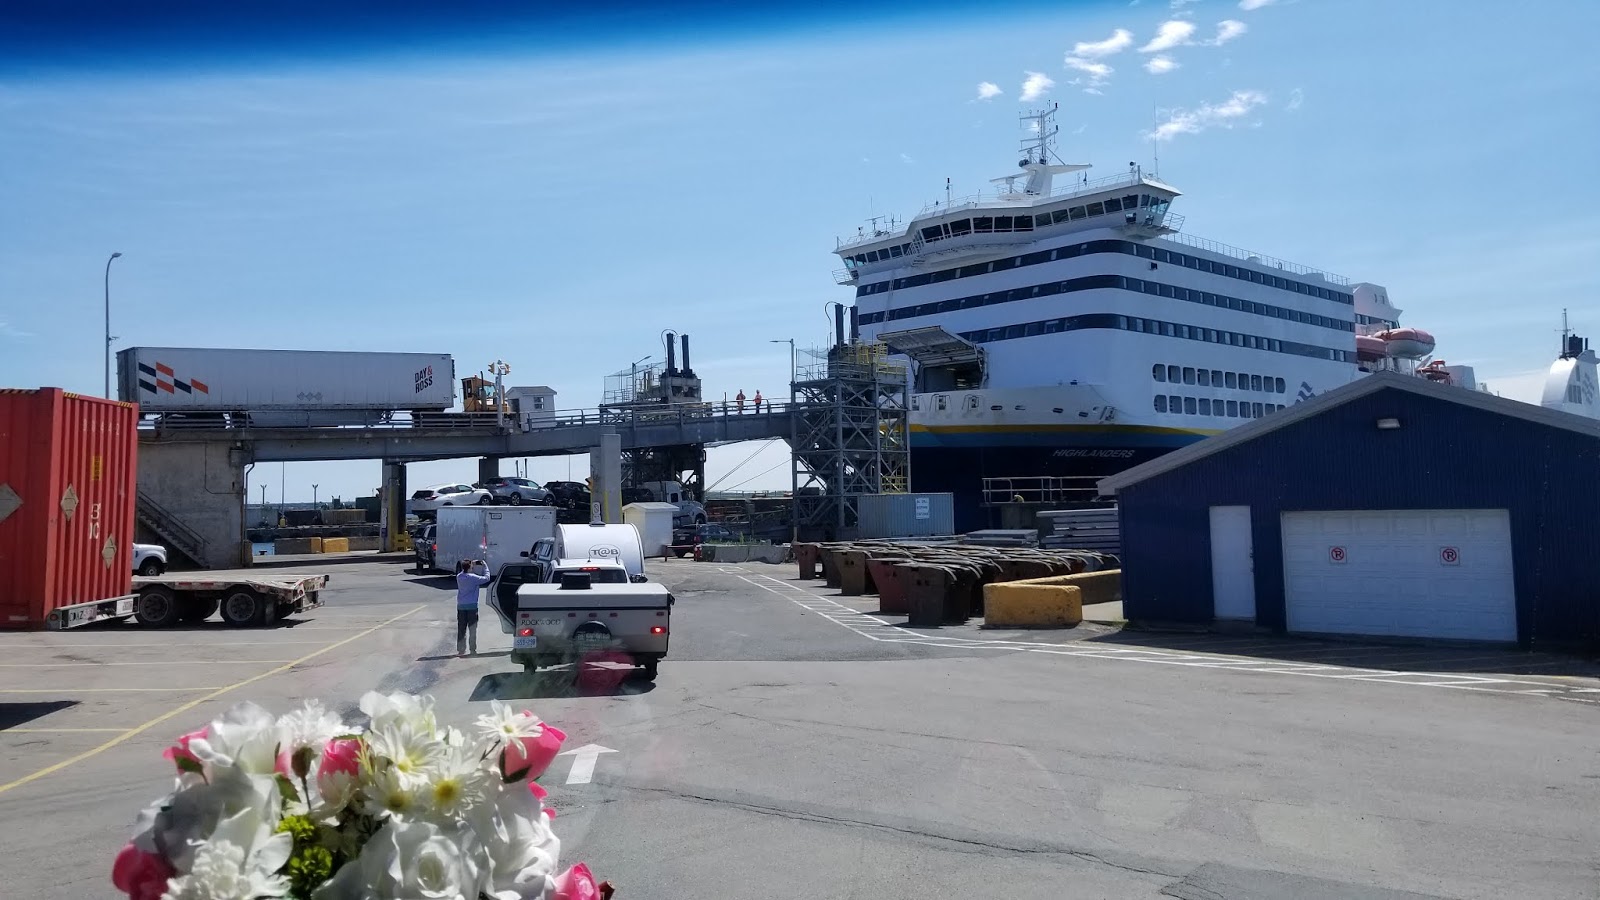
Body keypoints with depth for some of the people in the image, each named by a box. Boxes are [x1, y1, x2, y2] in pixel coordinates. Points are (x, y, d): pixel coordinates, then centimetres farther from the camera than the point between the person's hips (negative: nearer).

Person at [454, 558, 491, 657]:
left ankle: (461, 650, 8)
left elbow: (464, 572, 23)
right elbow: (486, 578, -8)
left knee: (461, 629, 8)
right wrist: (485, 566, 2)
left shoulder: (459, 577, 0)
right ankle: (473, 650, 6)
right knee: (472, 628, 4)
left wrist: (472, 564, 13)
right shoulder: (473, 577, -15)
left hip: (461, 606, 4)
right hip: (472, 605, -4)